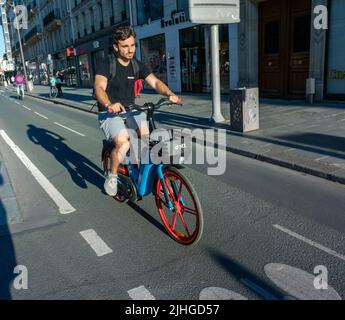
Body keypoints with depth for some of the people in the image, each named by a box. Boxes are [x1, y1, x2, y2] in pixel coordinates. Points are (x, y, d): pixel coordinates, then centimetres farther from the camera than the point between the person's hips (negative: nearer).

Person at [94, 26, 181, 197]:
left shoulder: (138, 66, 3)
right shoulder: (107, 66, -11)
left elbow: (155, 82, -9)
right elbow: (99, 87, -27)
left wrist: (170, 94, -31)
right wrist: (110, 104, -49)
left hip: (130, 110, 5)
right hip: (109, 113, -4)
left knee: (147, 135, -23)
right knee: (123, 143, -29)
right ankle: (111, 178, -3)